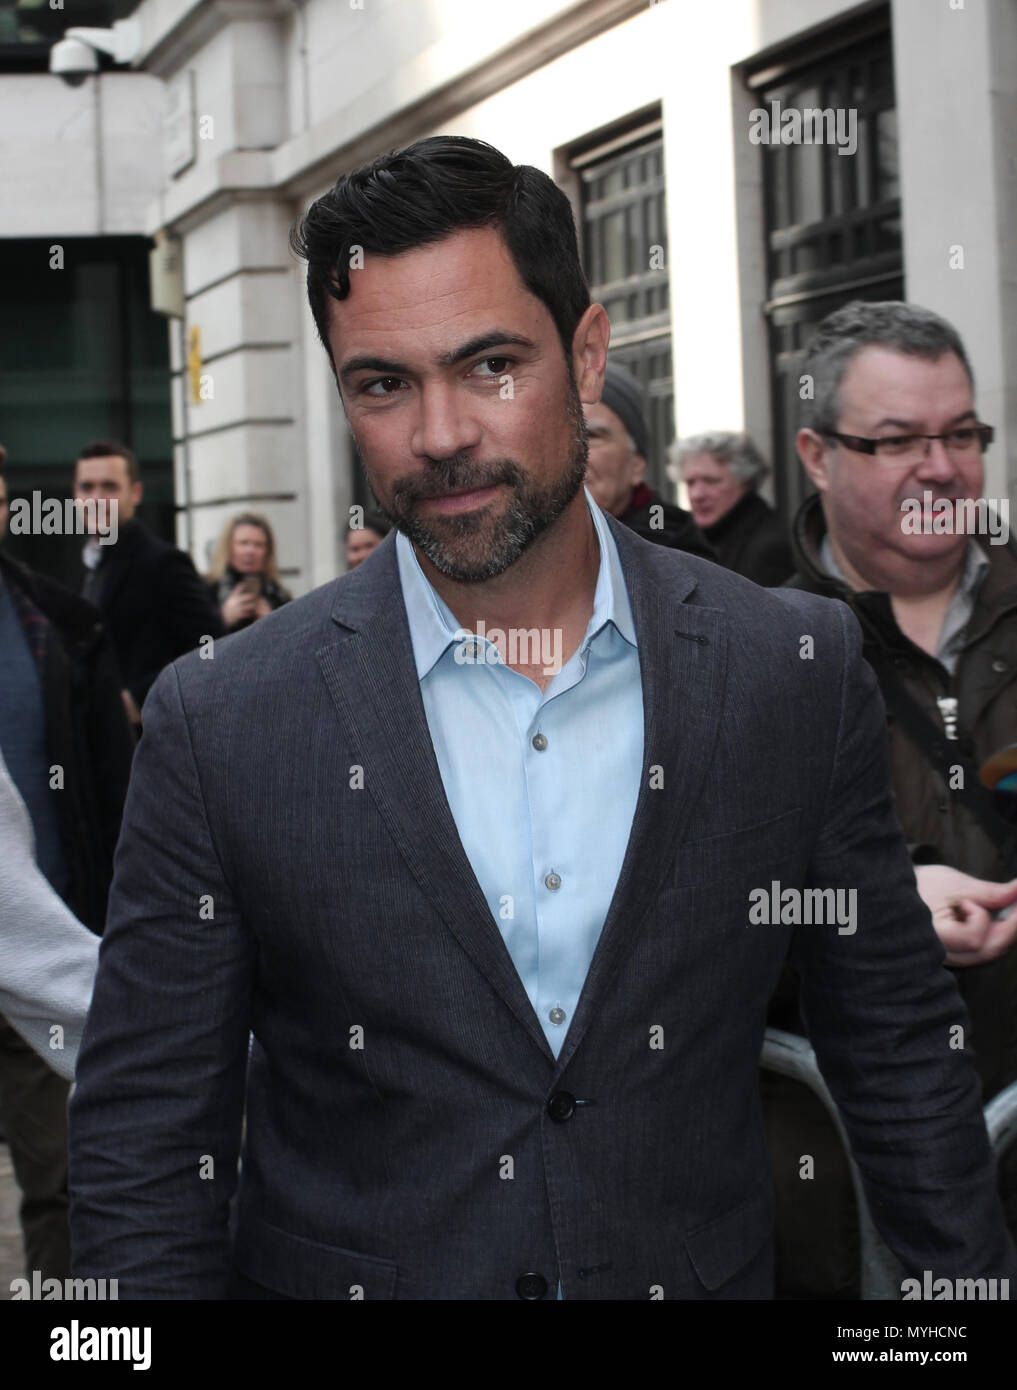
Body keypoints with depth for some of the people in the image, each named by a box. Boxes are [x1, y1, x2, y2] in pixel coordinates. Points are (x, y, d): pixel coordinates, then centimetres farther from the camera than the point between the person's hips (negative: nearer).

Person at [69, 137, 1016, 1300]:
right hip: (342, 1270, -1)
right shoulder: (219, 725, -12)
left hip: (703, 1269, 2)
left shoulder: (798, 673, -8)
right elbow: (145, 1152, -8)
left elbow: (899, 1057, 0)